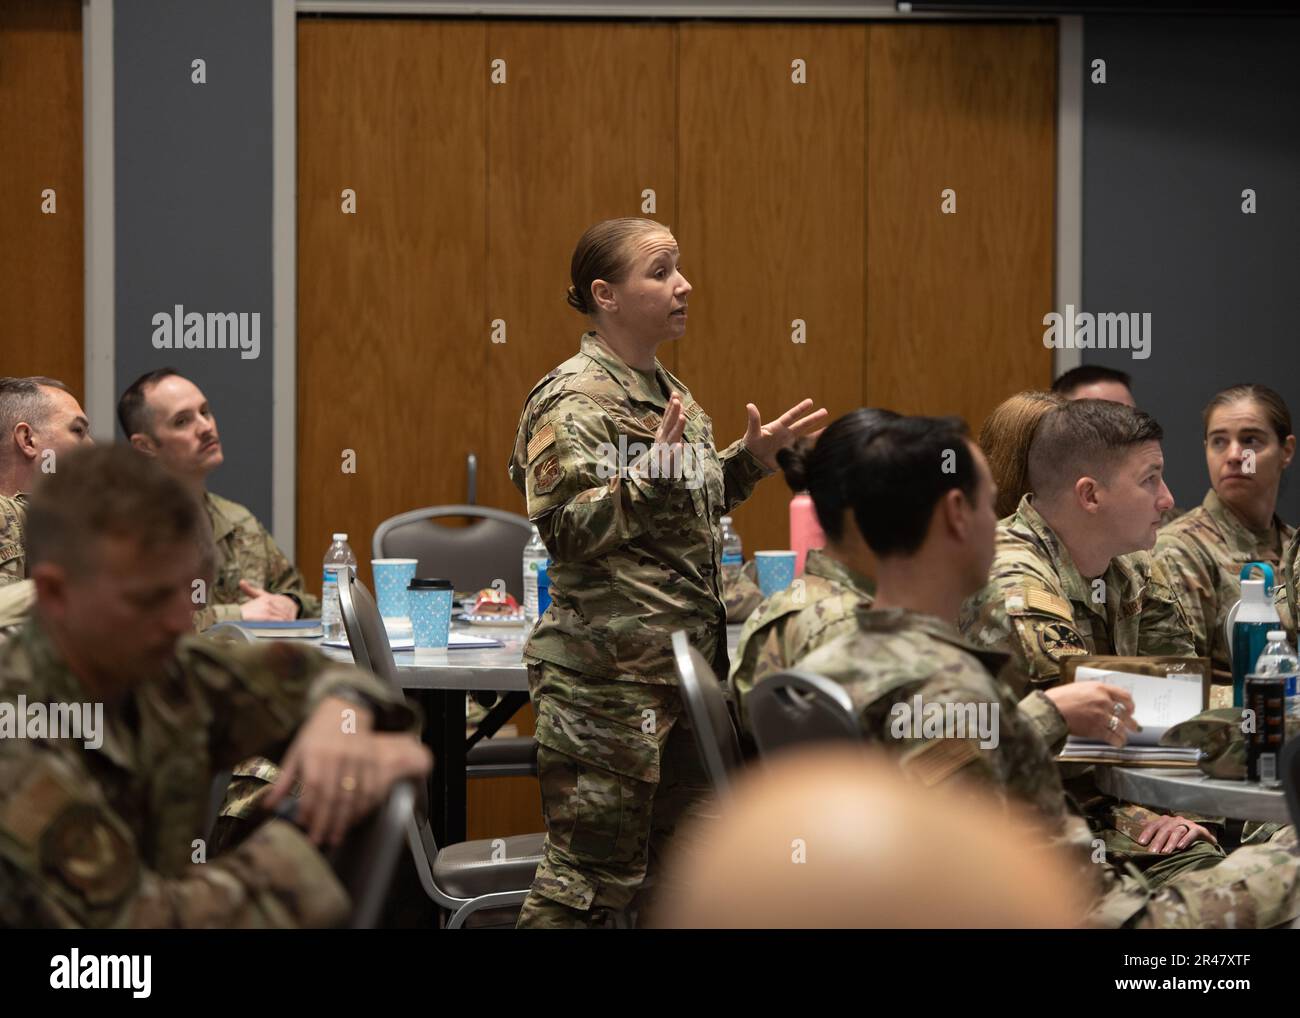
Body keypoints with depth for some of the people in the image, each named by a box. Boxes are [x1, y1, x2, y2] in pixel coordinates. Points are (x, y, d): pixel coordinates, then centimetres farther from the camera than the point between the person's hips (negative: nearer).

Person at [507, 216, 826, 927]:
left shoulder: (665, 391, 14)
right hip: (609, 677, -9)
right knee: (592, 867, -6)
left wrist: (750, 458, 13)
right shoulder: (572, 400, -12)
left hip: (685, 667, 9)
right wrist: (651, 471, -29)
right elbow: (566, 528, -20)